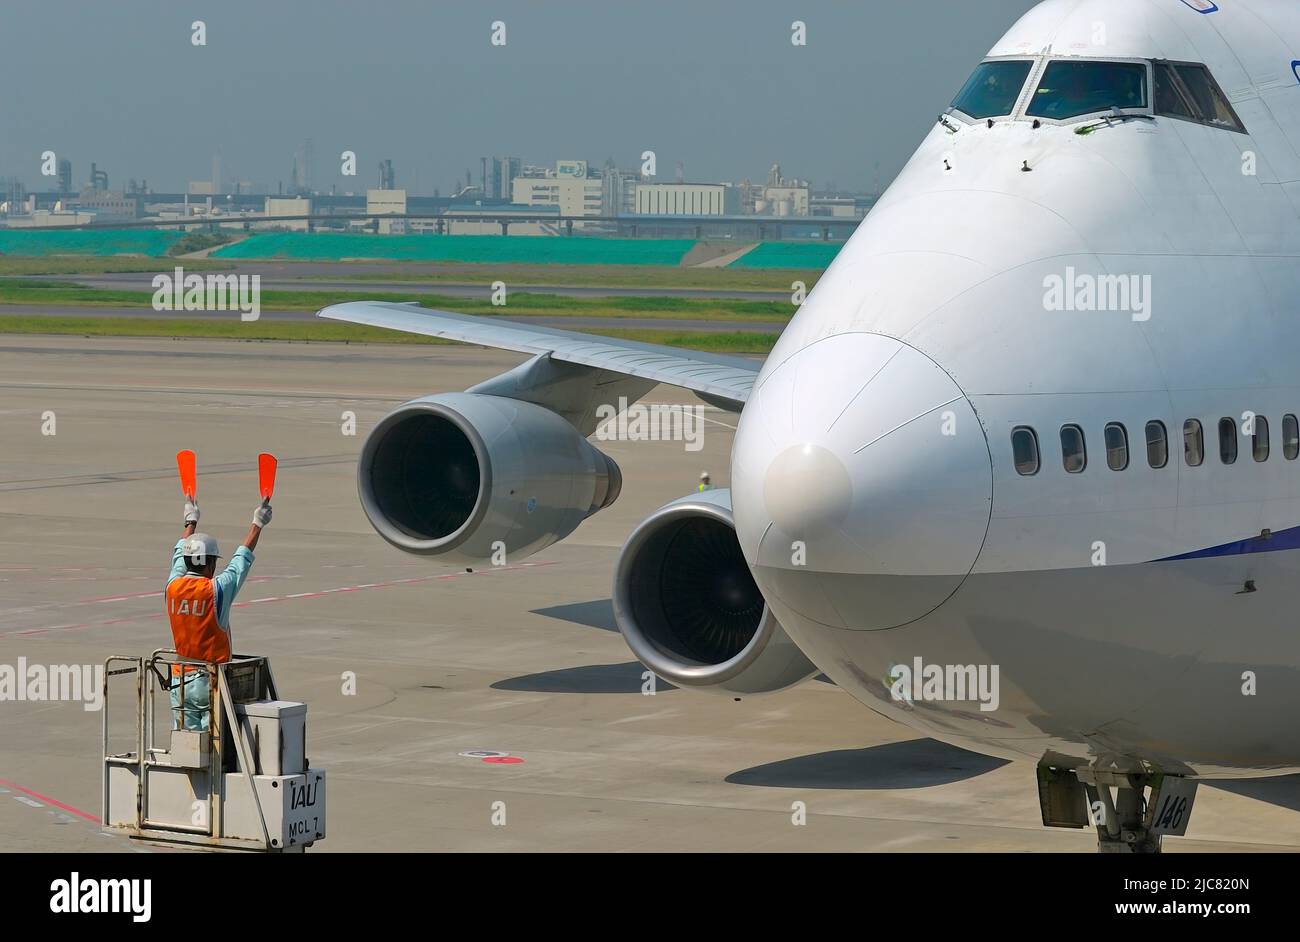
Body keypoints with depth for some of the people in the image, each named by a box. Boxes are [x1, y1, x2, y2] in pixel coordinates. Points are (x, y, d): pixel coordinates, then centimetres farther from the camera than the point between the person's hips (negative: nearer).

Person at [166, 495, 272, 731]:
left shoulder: (173, 587, 0)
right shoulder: (216, 590, -12)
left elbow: (180, 554, 20)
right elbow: (242, 559, 2)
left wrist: (191, 521, 37)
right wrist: (257, 524, 15)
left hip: (180, 680, 4)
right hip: (211, 681, -4)